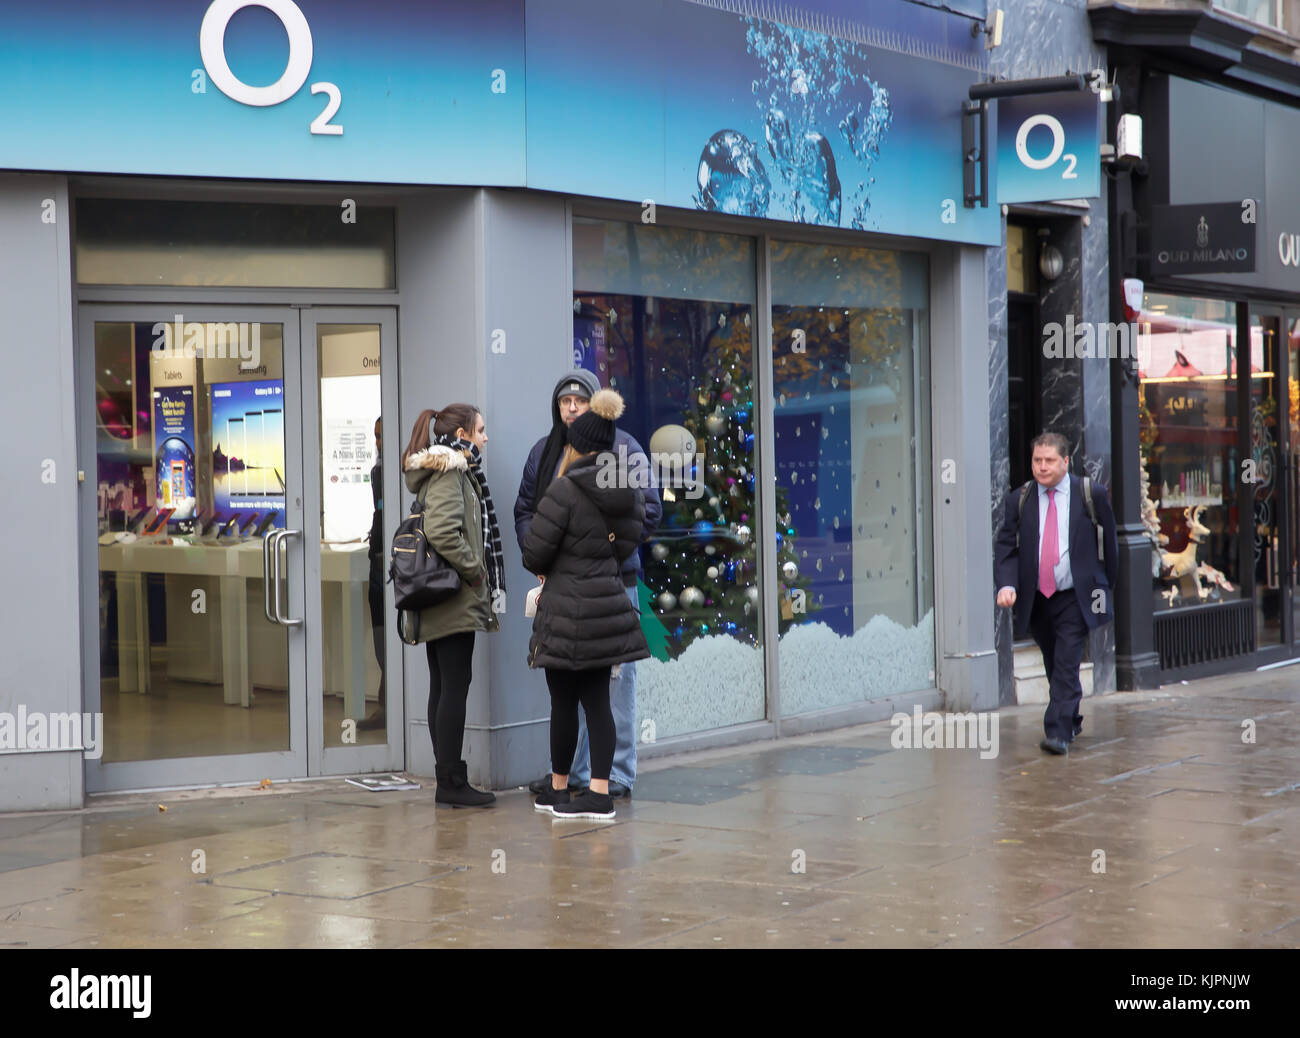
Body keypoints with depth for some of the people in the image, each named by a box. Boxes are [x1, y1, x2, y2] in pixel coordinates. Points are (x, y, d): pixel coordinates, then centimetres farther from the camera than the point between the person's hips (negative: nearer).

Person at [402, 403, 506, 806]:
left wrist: (473, 573, 15)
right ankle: (452, 782, -5)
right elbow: (442, 531, -25)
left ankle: (448, 779, 14)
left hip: (438, 603, 10)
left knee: (443, 688, 10)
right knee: (455, 687, -7)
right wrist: (473, 569, -14)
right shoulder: (449, 472, -12)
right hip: (455, 600, -10)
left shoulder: (449, 471, 19)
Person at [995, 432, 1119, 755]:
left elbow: (1109, 542, 7)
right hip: (1036, 599, 3)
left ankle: (1059, 733, -15)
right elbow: (1007, 547, 0)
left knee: (1067, 664, -13)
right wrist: (1006, 584, -17)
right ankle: (1071, 722, 33)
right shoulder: (1019, 500, 3)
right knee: (1053, 666, 14)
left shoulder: (1091, 495, -2)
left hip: (1075, 598, -3)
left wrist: (1105, 586, 9)